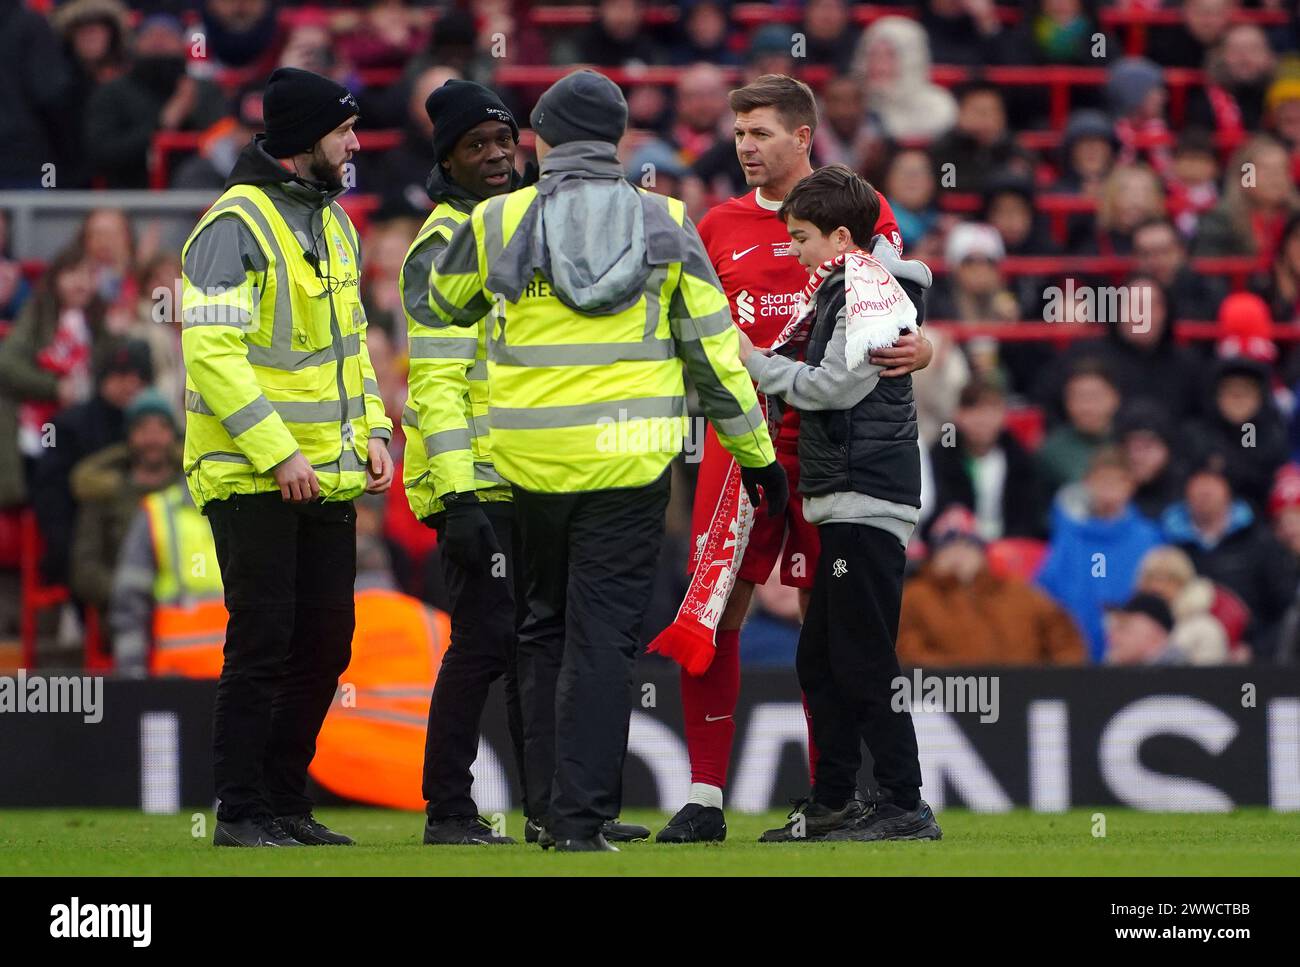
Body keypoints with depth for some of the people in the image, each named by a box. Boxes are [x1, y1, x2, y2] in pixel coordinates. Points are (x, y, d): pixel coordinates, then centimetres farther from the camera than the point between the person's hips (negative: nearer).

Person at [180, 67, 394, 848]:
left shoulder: (333, 223, 14)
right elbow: (212, 351, -20)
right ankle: (241, 812, 1)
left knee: (326, 643, 9)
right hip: (252, 479, -8)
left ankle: (286, 803, 18)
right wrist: (276, 453, -23)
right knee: (263, 641, -6)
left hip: (327, 478, 8)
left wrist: (371, 430, 9)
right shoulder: (236, 225, -13)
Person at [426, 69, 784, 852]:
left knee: (547, 626, 17)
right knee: (604, 635, 1)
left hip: (533, 459, 1)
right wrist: (756, 452, 12)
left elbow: (446, 303, 20)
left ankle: (549, 807, 17)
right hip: (630, 462, -1)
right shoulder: (665, 224, 1)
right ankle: (582, 816, -4)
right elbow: (714, 347, 4)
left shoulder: (498, 223, 1)